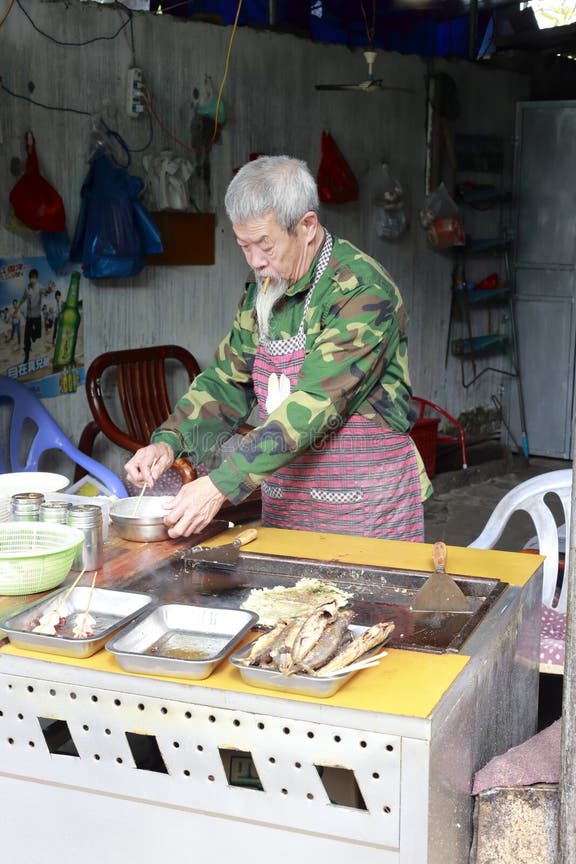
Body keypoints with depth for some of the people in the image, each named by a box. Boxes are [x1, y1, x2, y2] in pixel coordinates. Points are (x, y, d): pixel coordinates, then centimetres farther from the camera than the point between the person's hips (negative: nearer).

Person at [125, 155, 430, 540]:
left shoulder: (362, 291, -19)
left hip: (370, 511, -6)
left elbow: (315, 404, -27)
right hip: (284, 507, 6)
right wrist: (169, 442, -5)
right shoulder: (263, 290, 6)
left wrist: (222, 485, -32)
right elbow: (228, 381, 13)